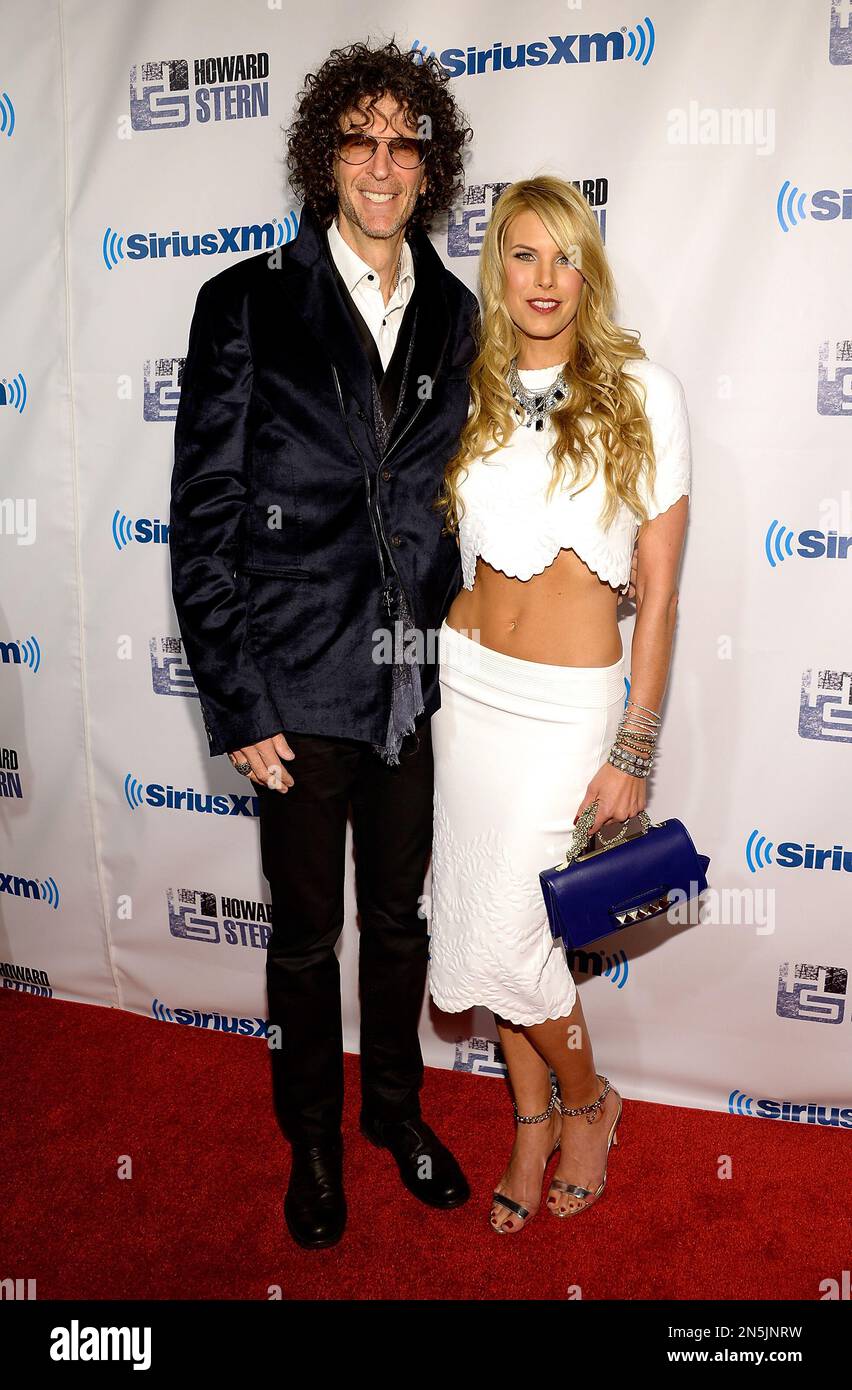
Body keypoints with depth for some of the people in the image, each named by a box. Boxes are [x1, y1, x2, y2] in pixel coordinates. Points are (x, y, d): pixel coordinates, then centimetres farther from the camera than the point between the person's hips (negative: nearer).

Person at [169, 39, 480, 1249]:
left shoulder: (455, 314, 5)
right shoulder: (247, 306, -5)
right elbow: (203, 519, -7)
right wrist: (238, 702, -11)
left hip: (420, 682, 3)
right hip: (303, 684, -3)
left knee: (400, 914, 20)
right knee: (306, 933, 15)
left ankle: (398, 1108, 44)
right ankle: (314, 1139, 39)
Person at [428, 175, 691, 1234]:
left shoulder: (642, 391, -6)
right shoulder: (470, 394, 6)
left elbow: (658, 589, -7)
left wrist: (634, 750, -10)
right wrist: (424, 679, 9)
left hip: (570, 703, -4)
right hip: (467, 682, 4)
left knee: (501, 940, -3)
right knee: (483, 926, 11)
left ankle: (585, 1100, 29)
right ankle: (535, 1119, 36)